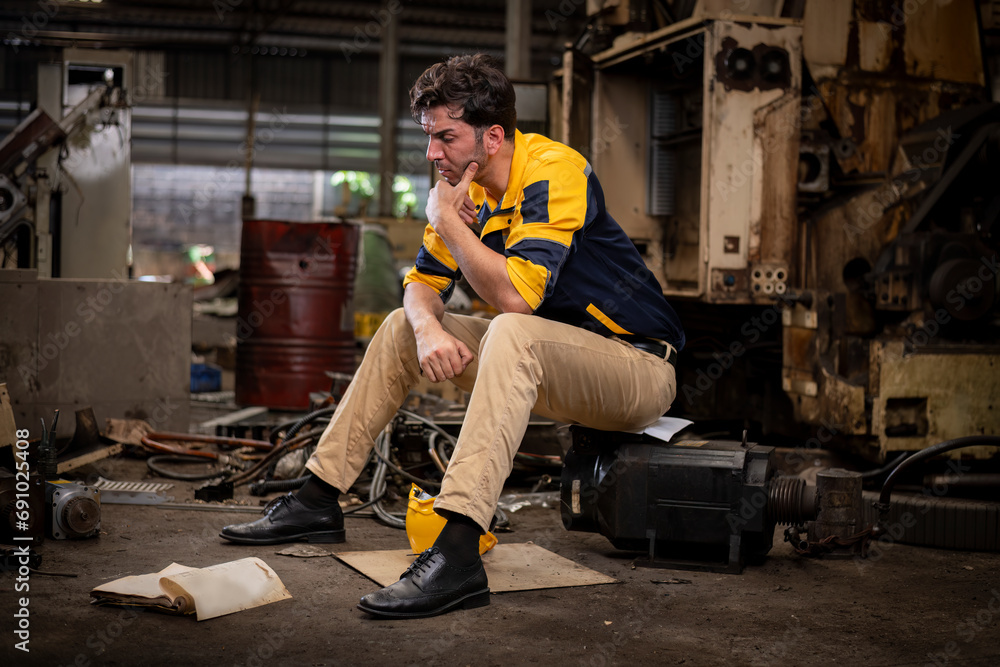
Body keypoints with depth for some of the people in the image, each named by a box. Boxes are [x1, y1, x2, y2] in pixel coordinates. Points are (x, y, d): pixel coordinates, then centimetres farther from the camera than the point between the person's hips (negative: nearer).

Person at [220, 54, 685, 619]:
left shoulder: (555, 171, -22)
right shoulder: (468, 185, 3)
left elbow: (516, 295, -32)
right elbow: (425, 281, 7)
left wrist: (447, 221, -20)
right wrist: (428, 329, -16)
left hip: (640, 366, -8)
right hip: (547, 359, 8)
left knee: (512, 334, -37)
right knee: (403, 326, 7)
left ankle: (457, 552, -45)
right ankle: (318, 501, 9)